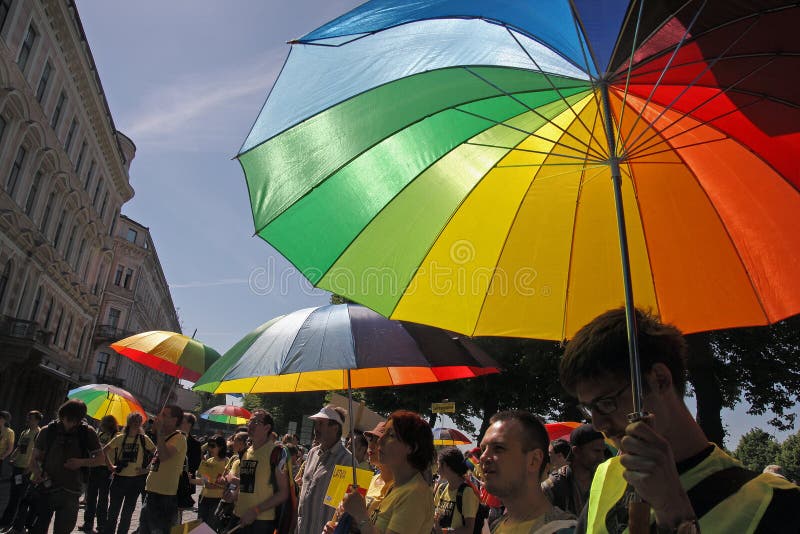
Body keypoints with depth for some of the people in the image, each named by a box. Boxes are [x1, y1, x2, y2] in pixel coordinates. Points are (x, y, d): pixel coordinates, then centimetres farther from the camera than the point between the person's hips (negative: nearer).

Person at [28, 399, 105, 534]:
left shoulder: (87, 432, -1)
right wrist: (36, 472, -14)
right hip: (45, 489, 1)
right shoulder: (48, 431, 1)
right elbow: (34, 459, 7)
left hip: (70, 494, 0)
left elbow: (101, 459, 4)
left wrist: (81, 462, -13)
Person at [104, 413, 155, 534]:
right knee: (113, 510, 6)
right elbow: (105, 451, 6)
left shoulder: (144, 439, -3)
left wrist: (147, 468, -5)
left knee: (127, 512, 11)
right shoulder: (120, 438, -2)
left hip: (136, 479, 0)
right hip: (119, 477, 0)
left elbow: (156, 453, 1)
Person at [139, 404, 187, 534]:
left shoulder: (179, 438, -16)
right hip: (151, 494, 9)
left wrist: (159, 430, -29)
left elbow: (163, 455, -34)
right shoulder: (164, 437, 14)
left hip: (165, 498, -9)